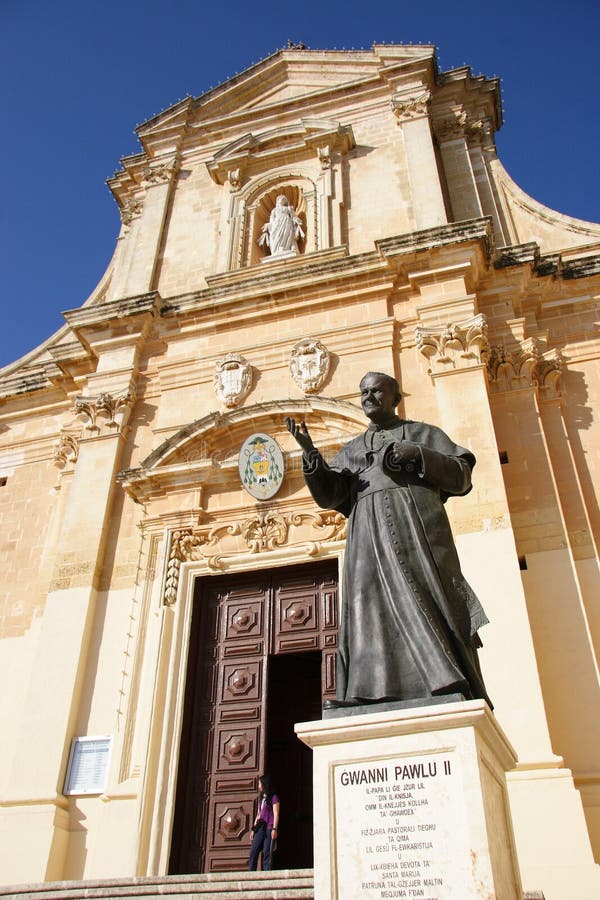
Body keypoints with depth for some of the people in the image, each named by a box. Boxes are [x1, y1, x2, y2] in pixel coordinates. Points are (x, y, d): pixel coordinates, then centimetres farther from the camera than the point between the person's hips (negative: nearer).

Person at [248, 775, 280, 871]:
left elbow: (276, 814, -7)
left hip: (269, 828, -7)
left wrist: (274, 829, -15)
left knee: (267, 854, -8)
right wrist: (254, 829, 15)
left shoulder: (273, 797, -1)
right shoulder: (262, 798, 21)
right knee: (253, 852, 0)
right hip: (260, 828, 7)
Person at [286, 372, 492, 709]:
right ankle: (373, 699, -16)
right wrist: (310, 452, -5)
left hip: (418, 526, -2)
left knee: (432, 608, -11)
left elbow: (462, 477, 9)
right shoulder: (352, 450, 27)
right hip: (370, 538, 2)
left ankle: (456, 695, -13)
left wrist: (418, 454, -5)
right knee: (375, 612, -10)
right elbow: (328, 494, 11)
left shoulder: (424, 433, 21)